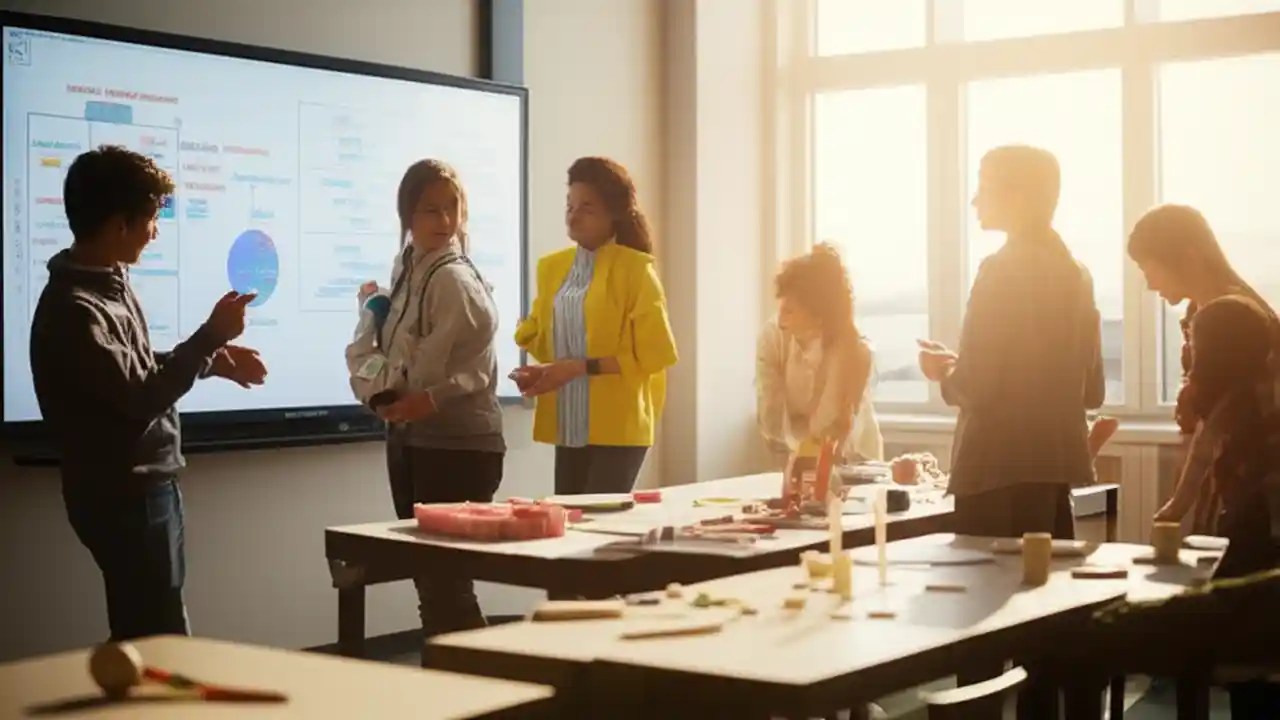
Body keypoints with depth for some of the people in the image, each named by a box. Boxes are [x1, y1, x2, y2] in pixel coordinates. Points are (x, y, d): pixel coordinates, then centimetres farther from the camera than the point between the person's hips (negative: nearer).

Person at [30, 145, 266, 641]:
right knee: (161, 638, -5)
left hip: (146, 486, 9)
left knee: (147, 634, 15)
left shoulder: (110, 282, 8)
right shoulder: (72, 309, -23)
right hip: (123, 495, -9)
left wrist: (212, 359, 8)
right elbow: (139, 396, -24)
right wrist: (210, 337, -19)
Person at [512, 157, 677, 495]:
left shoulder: (635, 268, -6)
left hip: (617, 427, -6)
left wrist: (581, 367, -16)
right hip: (568, 427, 6)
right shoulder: (552, 266, 13)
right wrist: (537, 371, 2)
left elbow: (655, 353, -10)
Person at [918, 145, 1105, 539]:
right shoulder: (1075, 272, 11)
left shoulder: (1002, 268, -12)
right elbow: (1092, 391, 14)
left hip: (1001, 469, -8)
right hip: (1056, 464, 8)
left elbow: (974, 387, -18)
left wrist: (944, 370, 4)